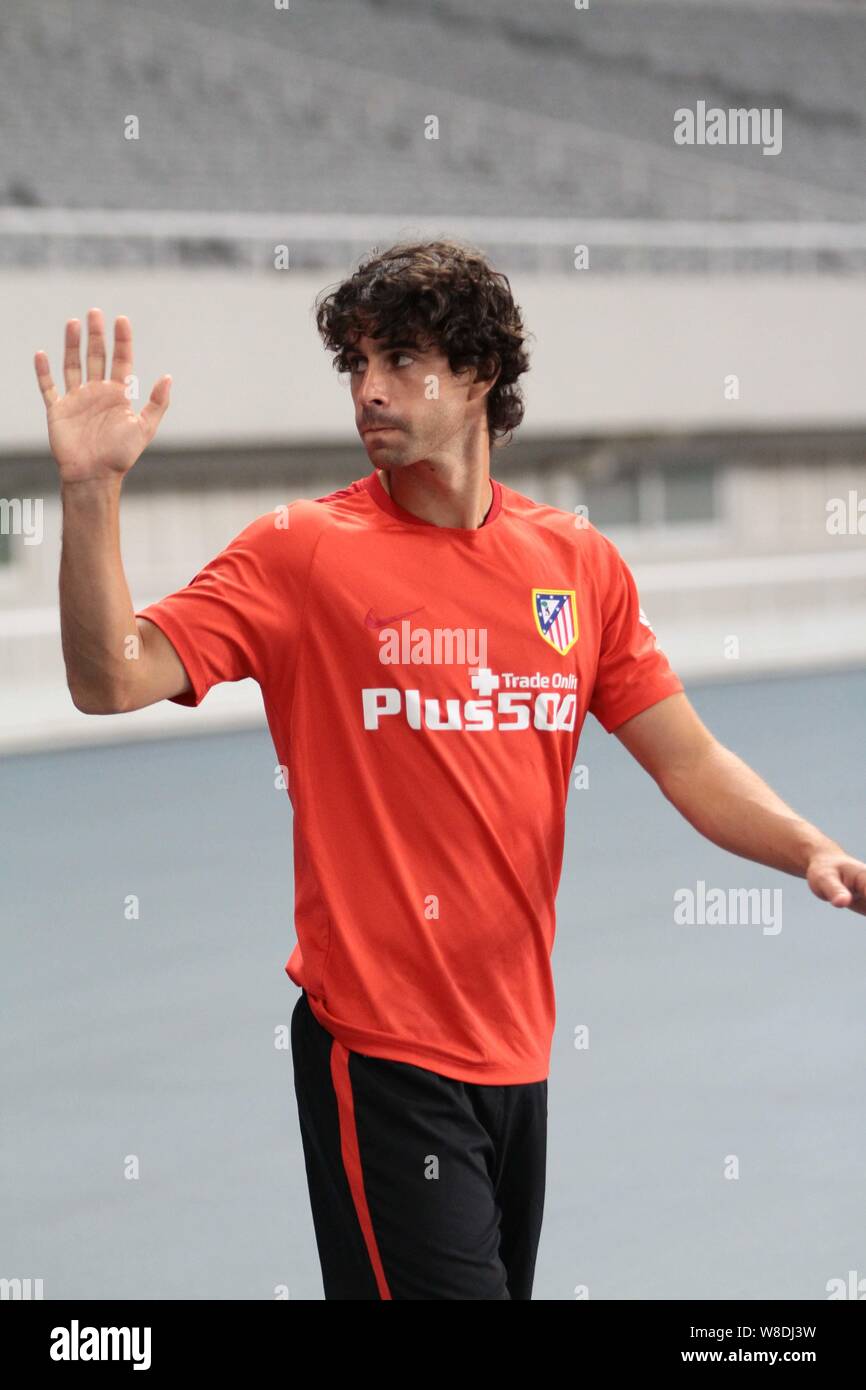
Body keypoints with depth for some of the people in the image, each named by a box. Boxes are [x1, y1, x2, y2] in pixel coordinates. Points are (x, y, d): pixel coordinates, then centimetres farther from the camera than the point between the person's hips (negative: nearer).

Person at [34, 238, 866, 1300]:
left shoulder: (578, 562, 6)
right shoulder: (299, 553, -6)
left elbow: (691, 764, 8)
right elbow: (112, 680, -14)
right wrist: (91, 493, -26)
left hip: (517, 1043, 5)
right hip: (381, 1049, -5)